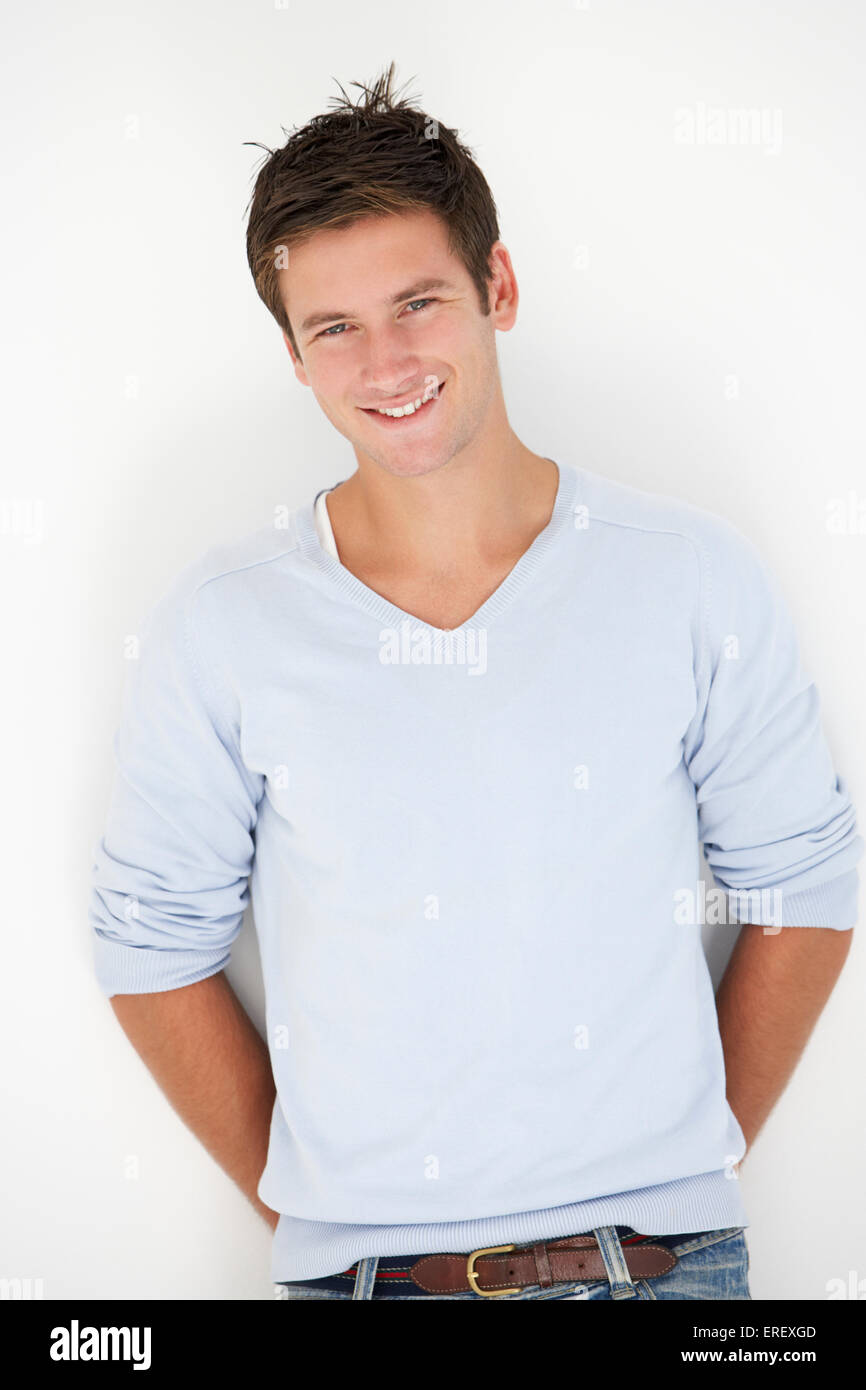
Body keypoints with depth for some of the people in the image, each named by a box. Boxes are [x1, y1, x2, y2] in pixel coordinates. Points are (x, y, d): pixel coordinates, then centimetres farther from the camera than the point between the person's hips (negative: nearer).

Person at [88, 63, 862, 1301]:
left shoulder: (696, 578, -6)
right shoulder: (220, 628, -7)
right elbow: (153, 942, 2)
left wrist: (701, 1161, 2)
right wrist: (296, 1204, 0)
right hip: (362, 1266, 0)